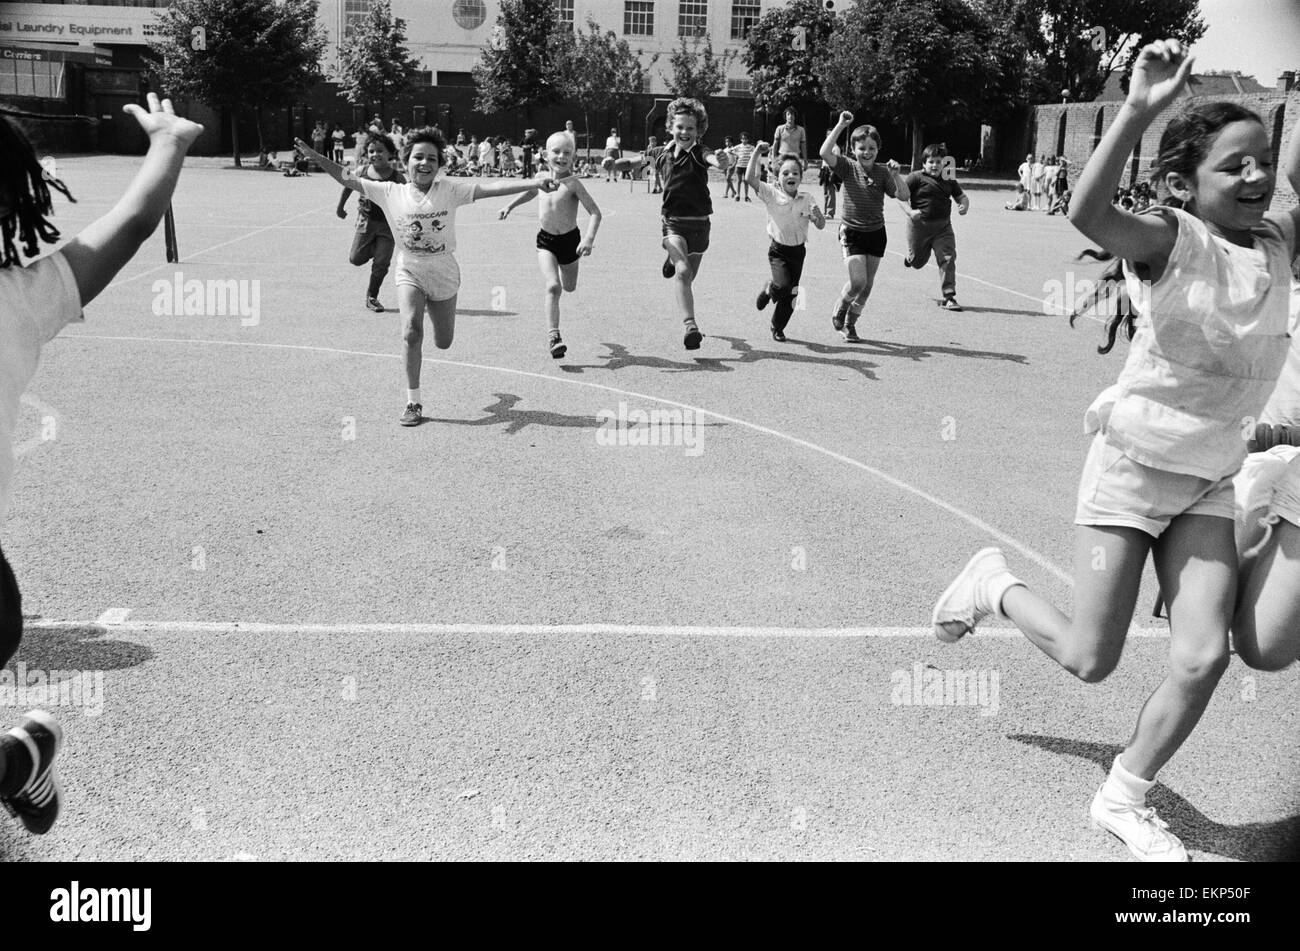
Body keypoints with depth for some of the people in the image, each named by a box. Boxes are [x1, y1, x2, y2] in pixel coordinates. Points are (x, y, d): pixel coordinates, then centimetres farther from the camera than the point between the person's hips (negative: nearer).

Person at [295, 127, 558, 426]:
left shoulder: (448, 191, -13)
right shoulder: (391, 192, -10)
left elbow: (490, 188, -23)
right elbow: (347, 178, -6)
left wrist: (534, 183, -33)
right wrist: (313, 156, -15)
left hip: (444, 273, 1)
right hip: (410, 272, -1)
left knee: (443, 342, 14)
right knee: (411, 331, -23)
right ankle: (413, 402, -11)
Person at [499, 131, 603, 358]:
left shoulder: (572, 183, -17)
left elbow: (595, 212, -21)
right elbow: (531, 191, 23)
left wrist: (588, 239, -34)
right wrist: (511, 206, 28)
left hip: (569, 240, -1)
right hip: (546, 240, 1)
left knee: (569, 287, 20)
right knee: (553, 286, -18)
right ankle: (553, 336, -22)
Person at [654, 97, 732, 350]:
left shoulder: (699, 153, -11)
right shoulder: (665, 156, 3)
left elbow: (714, 160, -36)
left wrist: (723, 161, -57)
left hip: (699, 224, 0)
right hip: (673, 222, 0)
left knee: (688, 278, 17)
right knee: (683, 272, -24)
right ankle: (690, 326, -33)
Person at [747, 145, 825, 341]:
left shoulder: (807, 200, -2)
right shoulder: (772, 195, -9)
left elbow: (821, 226, -3)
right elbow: (750, 178, -19)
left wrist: (818, 216, -25)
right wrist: (757, 152, -21)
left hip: (798, 251, 3)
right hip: (778, 250, -3)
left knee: (791, 293, 6)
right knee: (783, 286, -25)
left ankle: (777, 328, 27)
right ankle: (769, 290, 12)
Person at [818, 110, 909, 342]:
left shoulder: (883, 172, -2)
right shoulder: (848, 167, -8)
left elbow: (904, 196, -8)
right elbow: (825, 153, -24)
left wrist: (895, 175, -23)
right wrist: (841, 125, -24)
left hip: (876, 233, 3)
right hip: (852, 232, -3)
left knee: (867, 285, 9)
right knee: (858, 282, -14)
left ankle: (850, 324, 28)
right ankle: (839, 311, 16)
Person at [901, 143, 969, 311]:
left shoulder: (949, 181, 9)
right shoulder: (916, 178, -5)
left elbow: (962, 197, 16)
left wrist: (964, 206, -8)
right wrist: (910, 211, -28)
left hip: (942, 226, 3)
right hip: (920, 224, -3)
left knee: (948, 258, -12)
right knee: (918, 262, 13)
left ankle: (948, 297, -8)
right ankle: (910, 256, 54)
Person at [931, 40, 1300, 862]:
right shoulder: (1174, 240, -18)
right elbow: (1087, 213, -37)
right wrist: (1139, 111, -45)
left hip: (1210, 483, 5)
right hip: (1131, 467, -5)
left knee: (1204, 657, -6)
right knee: (1089, 660, 0)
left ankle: (1125, 800, 17)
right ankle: (996, 584, 31)